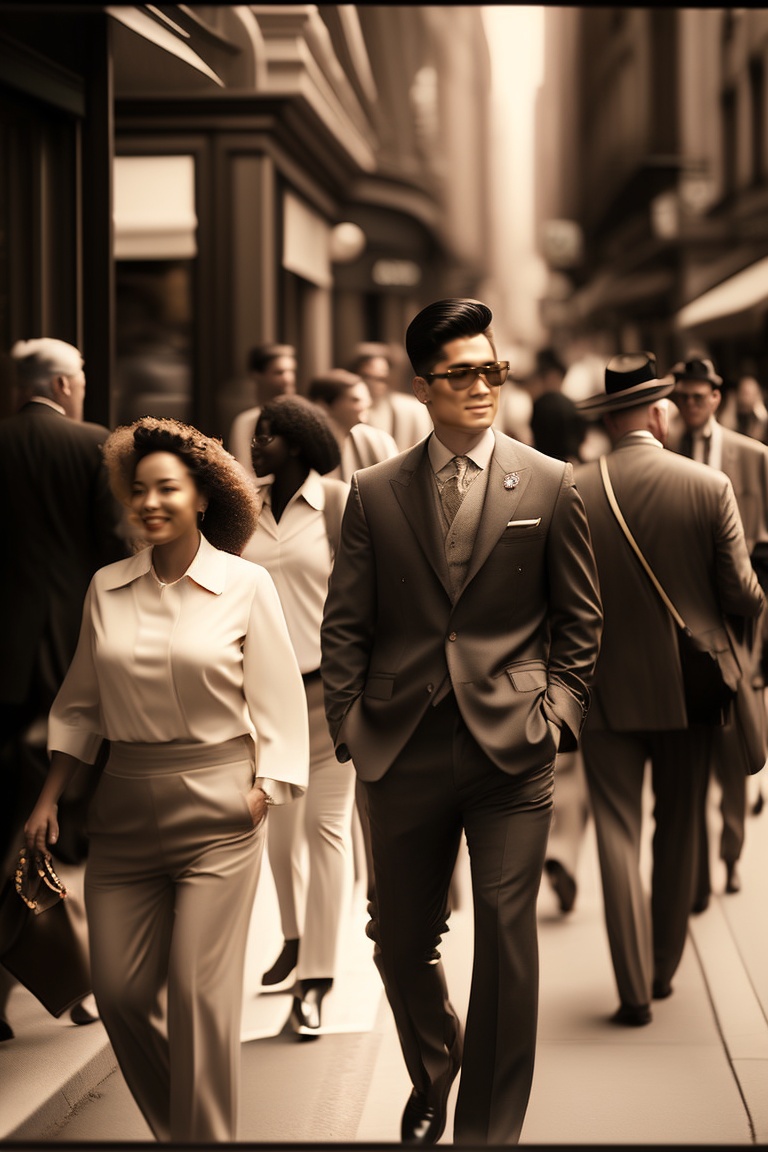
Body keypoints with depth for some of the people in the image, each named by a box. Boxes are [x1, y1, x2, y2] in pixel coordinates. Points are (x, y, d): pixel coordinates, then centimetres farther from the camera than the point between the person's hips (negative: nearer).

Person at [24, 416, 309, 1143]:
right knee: (119, 992, 5)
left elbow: (277, 701, 0)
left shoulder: (246, 585, -3)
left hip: (216, 809, -4)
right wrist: (49, 798, 10)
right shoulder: (107, 588, 6)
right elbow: (80, 704, 14)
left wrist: (266, 790, -8)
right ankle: (174, 1128, 28)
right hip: (125, 809, 4)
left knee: (198, 990, -8)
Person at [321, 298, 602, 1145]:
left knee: (506, 938, -5)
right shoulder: (374, 493, 5)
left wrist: (558, 710, -2)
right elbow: (345, 623, 7)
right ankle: (431, 1077, 40)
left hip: (511, 750, -1)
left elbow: (578, 617, 7)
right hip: (403, 752, 2)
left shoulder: (548, 486, 3)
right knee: (400, 939, 12)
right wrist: (348, 722, -1)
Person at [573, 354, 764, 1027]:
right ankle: (664, 969, 27)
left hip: (608, 689, -1)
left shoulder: (572, 492, -9)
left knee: (619, 836, 4)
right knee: (678, 832, 17)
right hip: (690, 685, 1)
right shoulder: (710, 487, -9)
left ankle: (635, 990, 1)